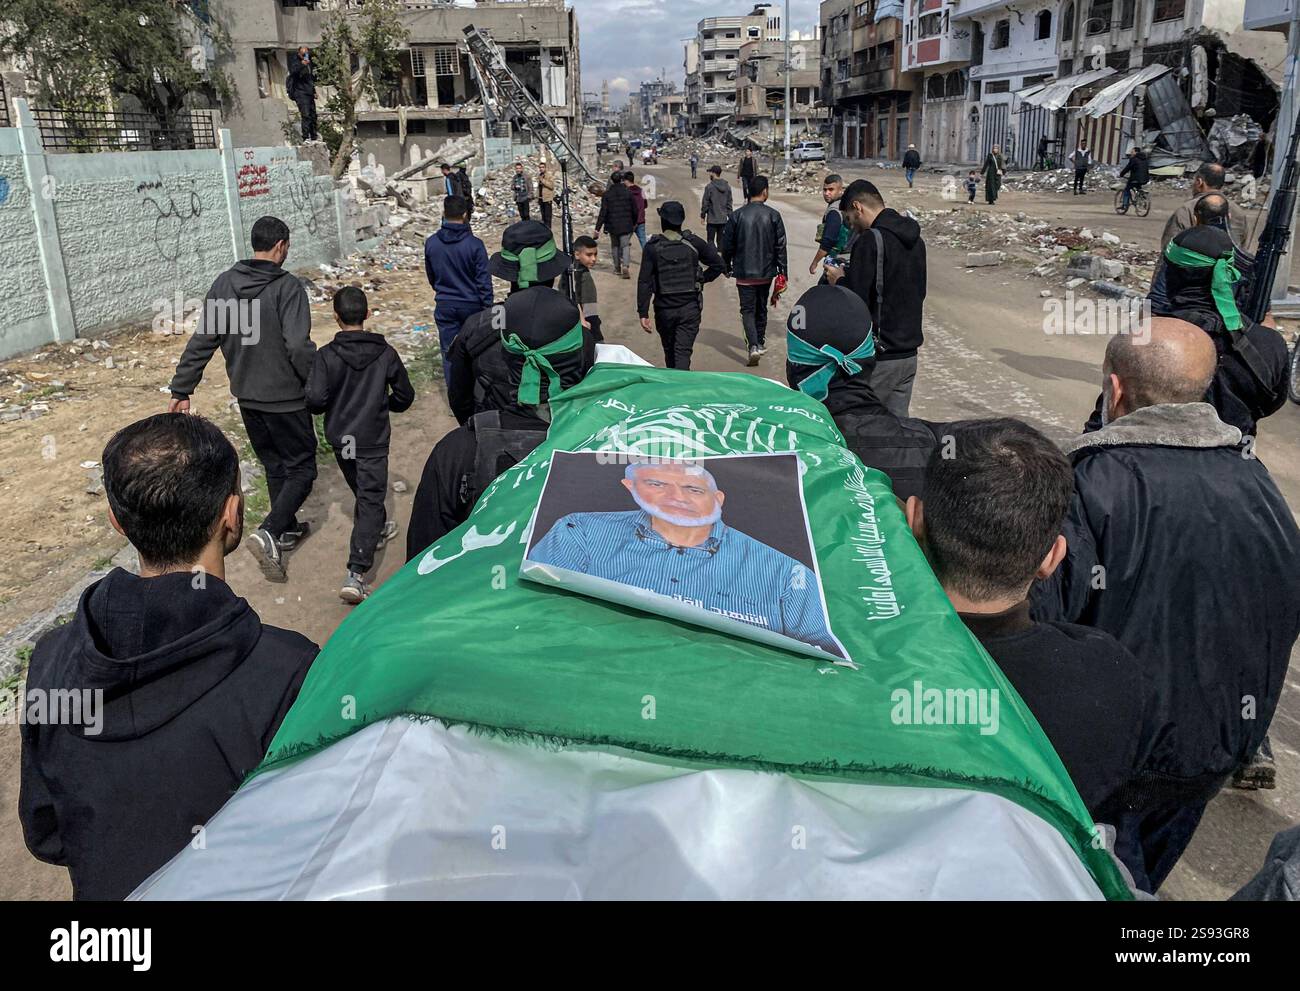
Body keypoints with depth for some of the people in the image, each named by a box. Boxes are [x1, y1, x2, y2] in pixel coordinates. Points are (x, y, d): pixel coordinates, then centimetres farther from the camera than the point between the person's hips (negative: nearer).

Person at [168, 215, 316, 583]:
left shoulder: (224, 284, 2)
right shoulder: (287, 288, -16)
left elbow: (202, 341, 2)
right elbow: (299, 347, -25)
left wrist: (181, 390, 6)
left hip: (247, 397, 6)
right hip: (285, 398, -6)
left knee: (275, 465, 22)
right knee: (302, 467, 5)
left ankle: (287, 529, 35)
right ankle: (269, 533, -12)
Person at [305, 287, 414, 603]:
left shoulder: (326, 355, -11)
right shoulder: (385, 353, -8)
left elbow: (315, 399, -19)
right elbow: (405, 395, 0)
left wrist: (332, 407, 3)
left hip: (340, 438, 2)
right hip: (373, 440, -2)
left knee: (362, 490, 26)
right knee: (371, 498, -2)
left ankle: (378, 529, 52)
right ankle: (356, 574, -14)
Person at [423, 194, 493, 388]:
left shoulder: (431, 243, -6)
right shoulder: (474, 244, -16)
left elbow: (431, 276, 9)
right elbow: (484, 281, -13)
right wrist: (488, 309, -4)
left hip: (444, 306, 2)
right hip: (471, 305, -2)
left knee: (448, 350, 8)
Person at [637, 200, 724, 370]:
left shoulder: (652, 247, -7)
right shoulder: (694, 243, -3)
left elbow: (644, 282, -9)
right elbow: (718, 264, 3)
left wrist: (643, 313, -6)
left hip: (664, 309, 0)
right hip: (690, 308, 0)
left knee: (669, 352, 19)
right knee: (683, 352, -3)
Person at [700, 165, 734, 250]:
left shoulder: (709, 187, -12)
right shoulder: (727, 186, 3)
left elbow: (705, 203, -8)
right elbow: (729, 203, 8)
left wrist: (702, 216, 2)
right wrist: (729, 216, 15)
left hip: (712, 219, -5)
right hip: (723, 219, 5)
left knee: (711, 240, 2)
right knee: (721, 240, 12)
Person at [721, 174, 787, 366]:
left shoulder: (737, 215, -8)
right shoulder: (773, 215, -5)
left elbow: (727, 244, -2)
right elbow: (780, 246, -3)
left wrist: (727, 266, 14)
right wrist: (782, 272, 3)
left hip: (744, 273, -2)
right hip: (766, 272, 2)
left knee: (747, 309, 1)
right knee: (761, 308, 19)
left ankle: (754, 345, -16)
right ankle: (760, 342, 33)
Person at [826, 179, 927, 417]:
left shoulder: (870, 240, -15)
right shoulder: (915, 239, 11)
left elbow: (855, 301, -19)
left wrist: (839, 279, 2)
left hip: (879, 358, -8)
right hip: (909, 352, 8)